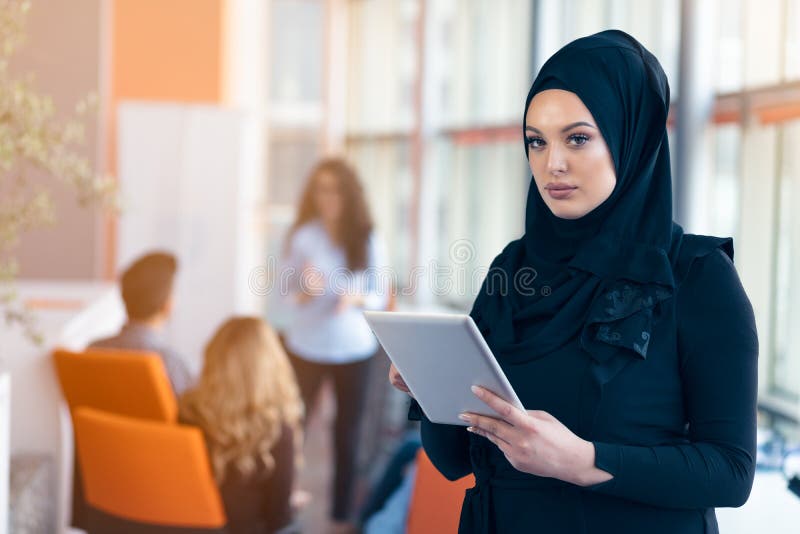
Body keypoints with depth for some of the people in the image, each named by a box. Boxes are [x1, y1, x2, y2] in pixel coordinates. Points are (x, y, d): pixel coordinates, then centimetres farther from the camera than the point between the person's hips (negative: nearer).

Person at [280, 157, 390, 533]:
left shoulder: (369, 241, -3)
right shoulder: (302, 238, -6)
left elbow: (380, 296, 2)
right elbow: (287, 297, -2)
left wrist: (358, 298, -19)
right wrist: (304, 293, -24)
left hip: (353, 349, 1)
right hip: (306, 347, -1)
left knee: (347, 433, 5)